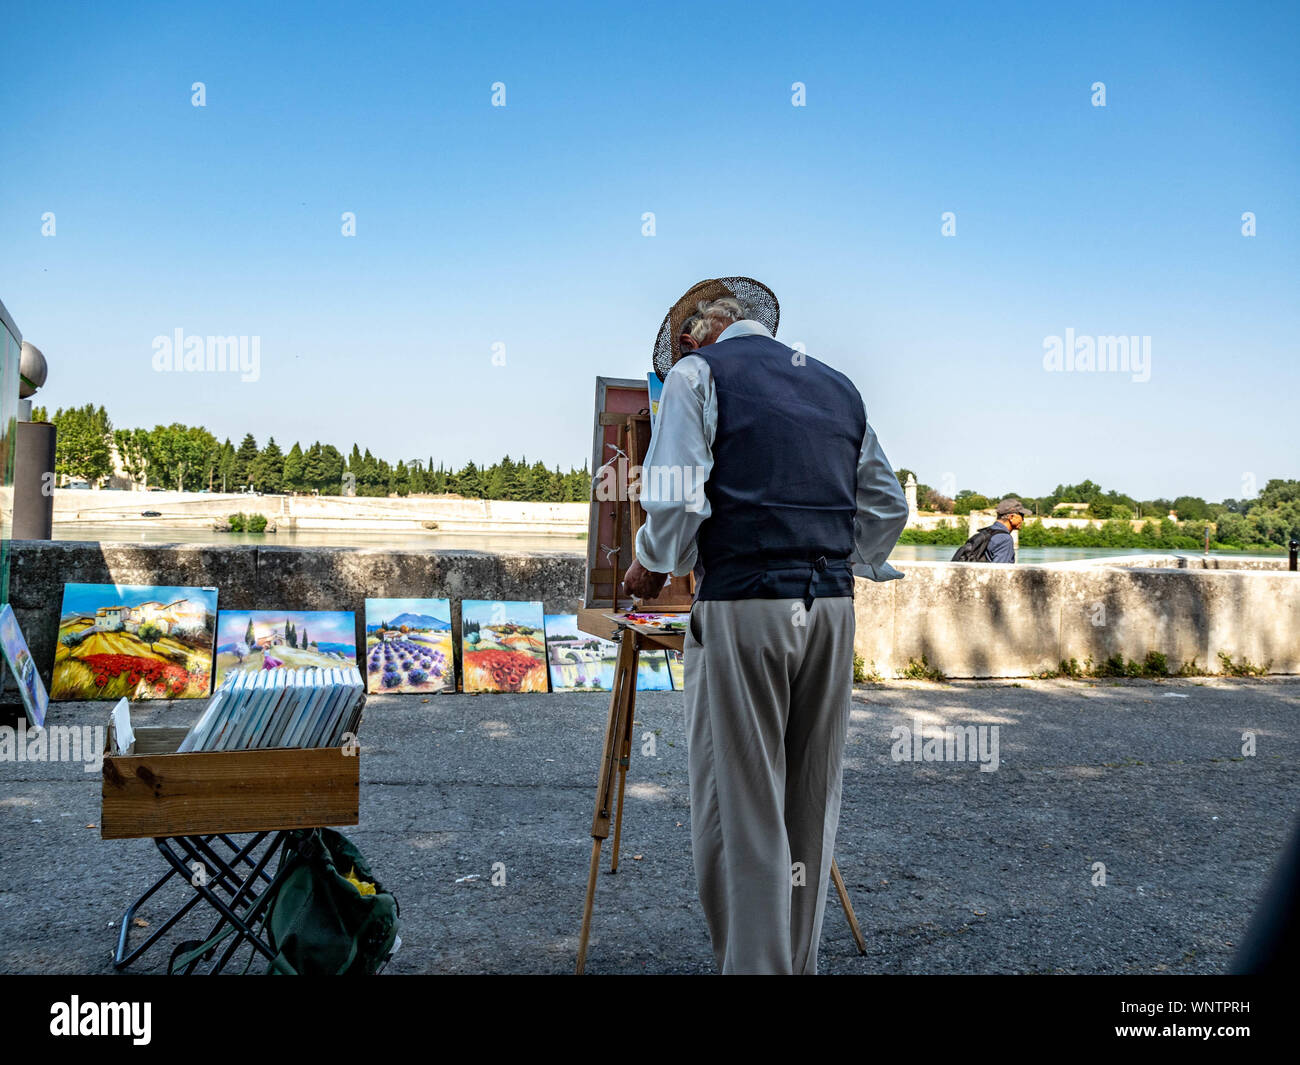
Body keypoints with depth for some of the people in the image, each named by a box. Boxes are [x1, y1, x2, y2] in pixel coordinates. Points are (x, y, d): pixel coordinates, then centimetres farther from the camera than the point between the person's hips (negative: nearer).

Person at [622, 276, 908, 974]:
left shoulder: (697, 372, 1)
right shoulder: (836, 384, 18)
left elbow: (674, 499, -11)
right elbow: (888, 506, 16)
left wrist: (651, 564, 6)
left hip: (741, 606, -6)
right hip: (833, 604, 6)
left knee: (740, 806, 1)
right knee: (811, 805, 14)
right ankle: (799, 961, 27)